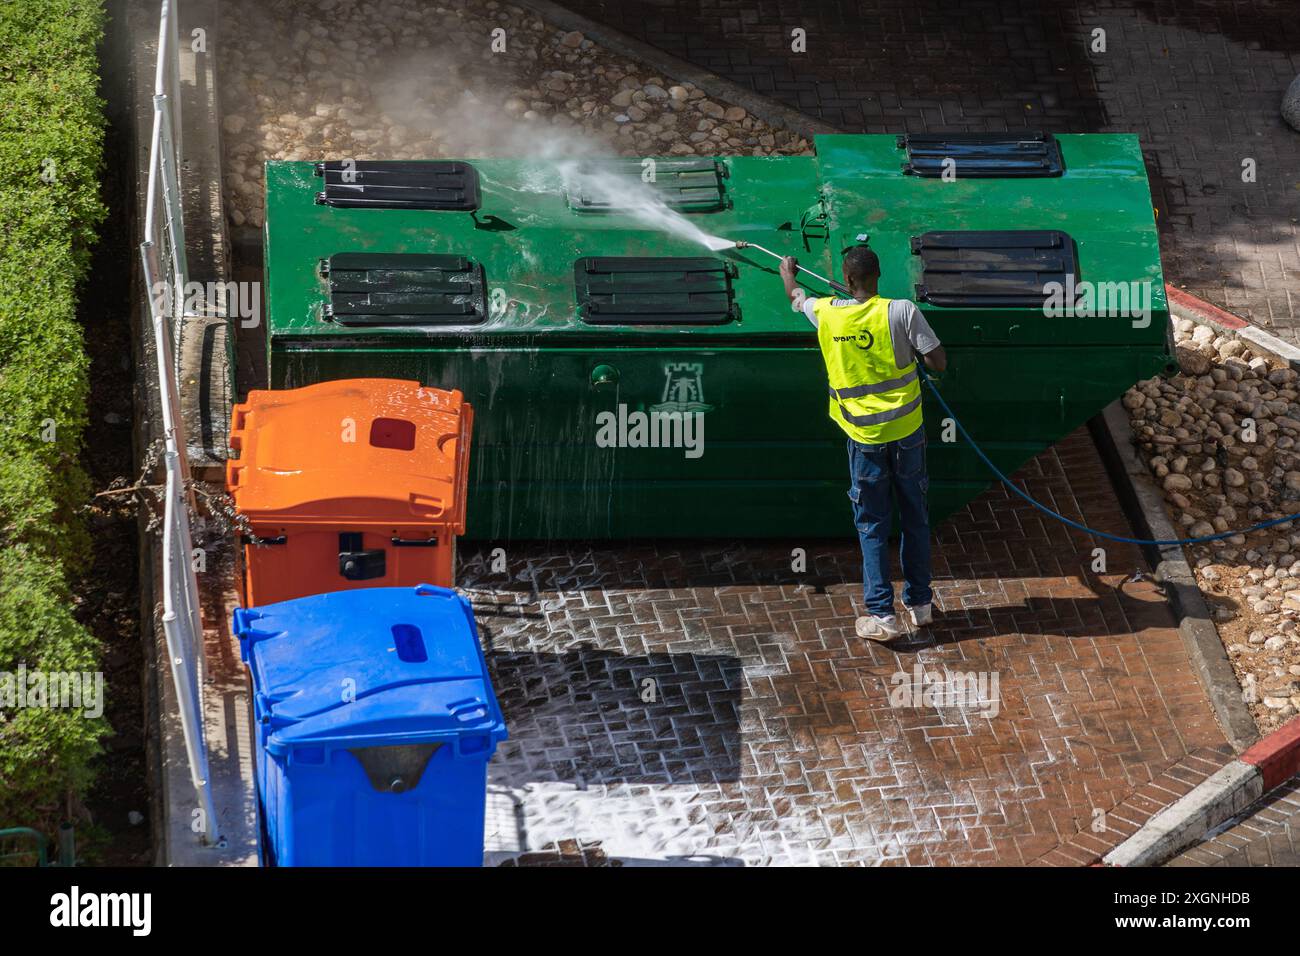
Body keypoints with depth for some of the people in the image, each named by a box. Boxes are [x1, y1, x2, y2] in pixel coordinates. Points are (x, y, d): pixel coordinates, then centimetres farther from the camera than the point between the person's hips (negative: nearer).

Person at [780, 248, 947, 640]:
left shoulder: (826, 313, -6)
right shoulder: (902, 312, -13)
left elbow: (796, 297, 18)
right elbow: (939, 362, -12)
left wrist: (787, 271, 41)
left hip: (864, 437, 0)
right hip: (907, 430, 0)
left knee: (872, 526, 8)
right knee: (915, 518, 16)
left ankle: (881, 615, 3)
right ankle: (920, 603, 24)